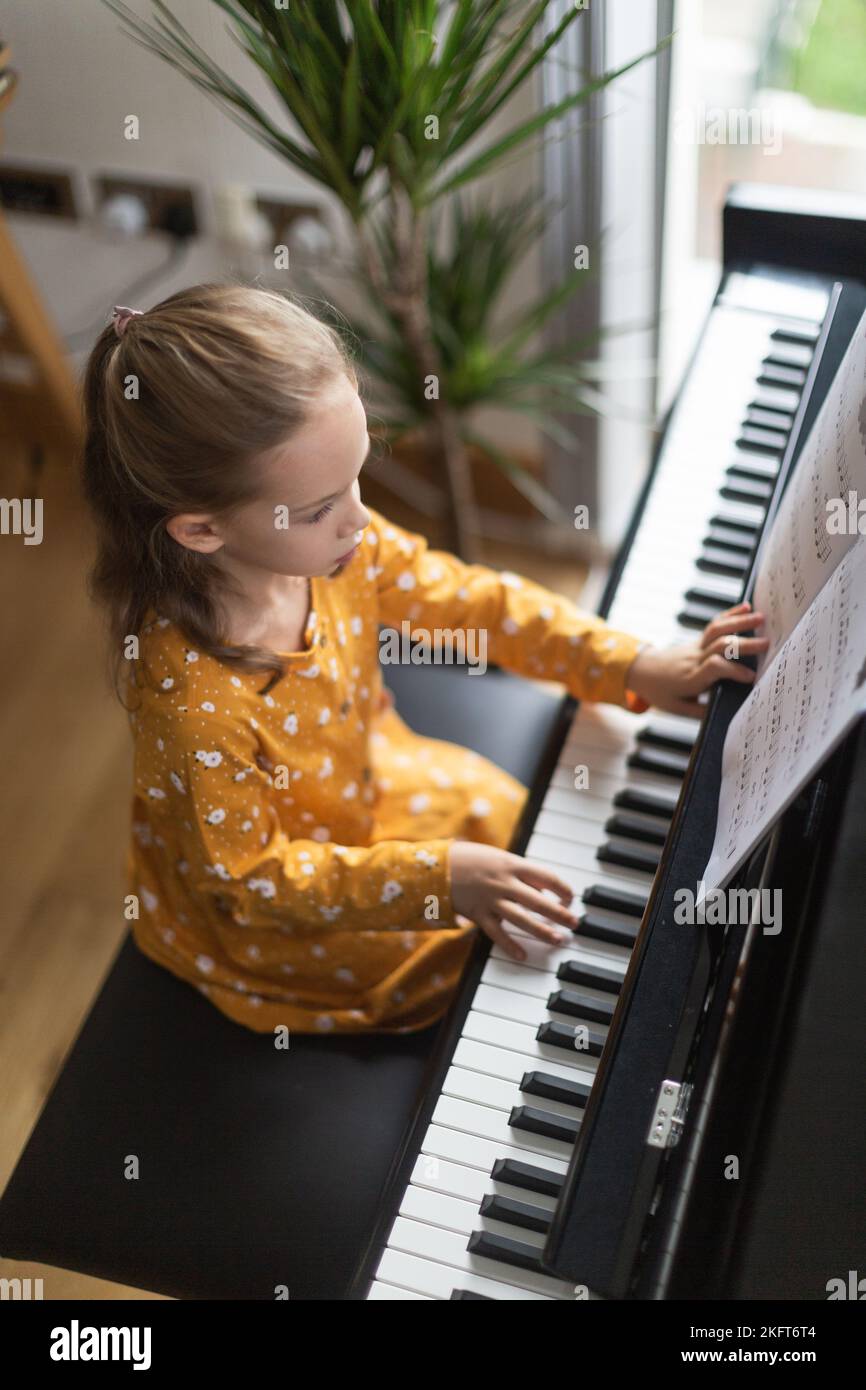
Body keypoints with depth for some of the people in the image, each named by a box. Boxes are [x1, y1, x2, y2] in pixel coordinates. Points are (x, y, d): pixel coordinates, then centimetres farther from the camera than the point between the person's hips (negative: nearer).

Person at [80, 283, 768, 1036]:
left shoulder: (336, 547, -22)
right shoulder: (192, 692, -40)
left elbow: (469, 601, -8)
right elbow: (251, 880, -27)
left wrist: (632, 667, -14)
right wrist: (434, 879, -31)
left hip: (362, 779, 6)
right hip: (258, 913, -6)